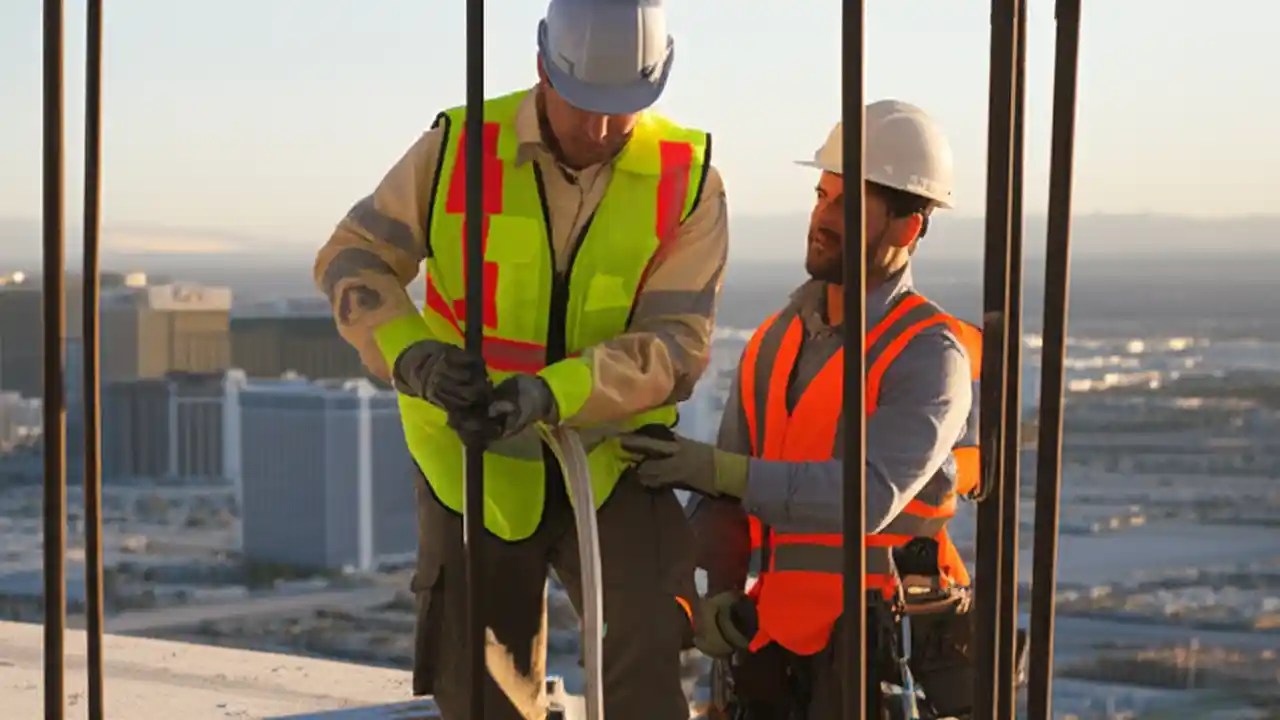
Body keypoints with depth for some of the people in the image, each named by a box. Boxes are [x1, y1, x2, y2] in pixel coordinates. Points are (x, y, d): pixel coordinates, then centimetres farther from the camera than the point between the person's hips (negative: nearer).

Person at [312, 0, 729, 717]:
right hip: (477, 467, 1)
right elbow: (353, 258, -3)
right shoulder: (460, 149, -8)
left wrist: (548, 394, -33)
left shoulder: (687, 181, -9)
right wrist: (412, 355, -24)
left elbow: (676, 345, -16)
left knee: (648, 642, -23)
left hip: (609, 463, -1)